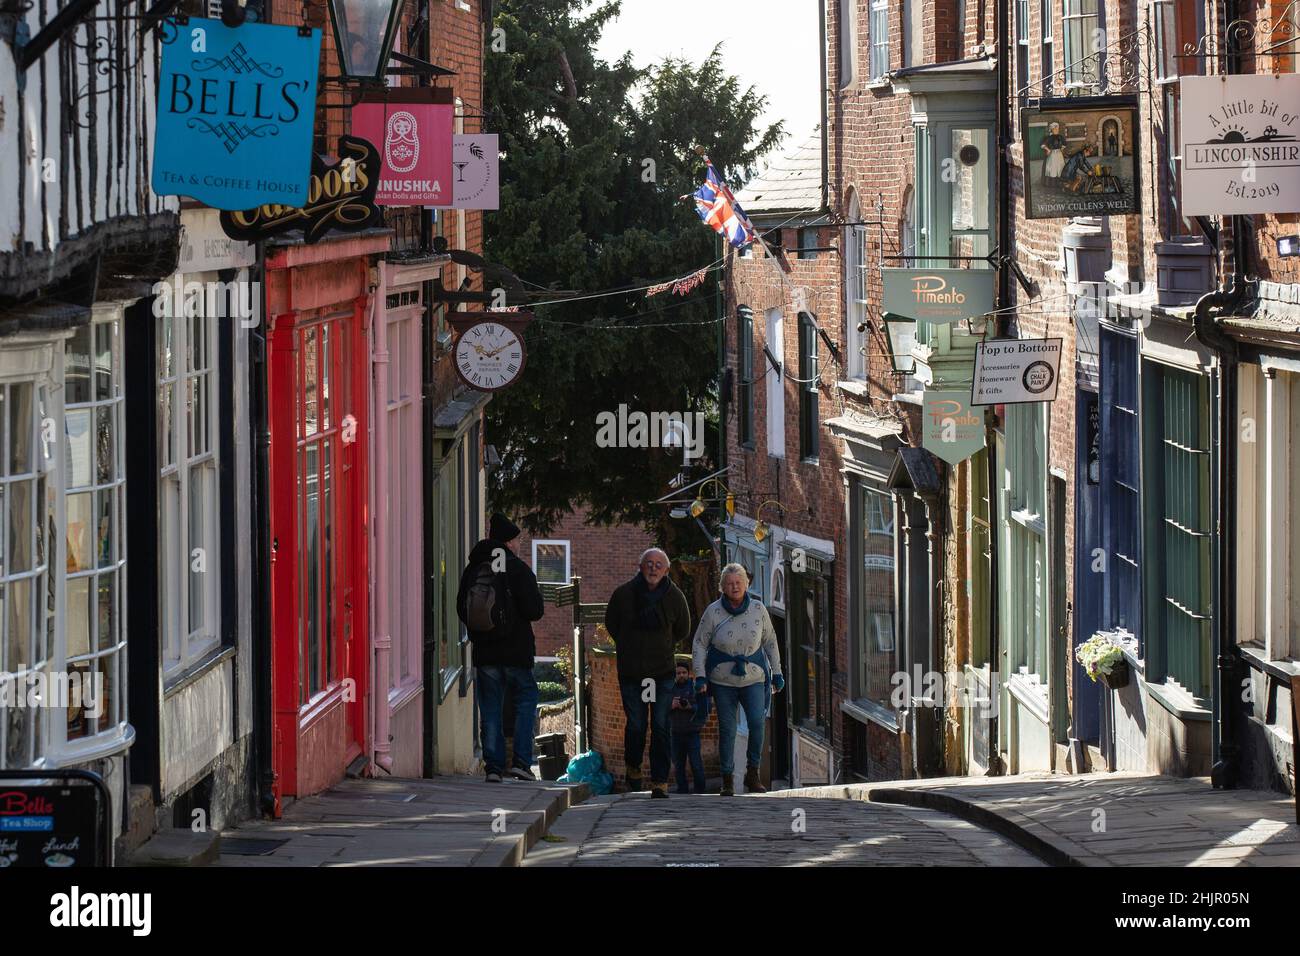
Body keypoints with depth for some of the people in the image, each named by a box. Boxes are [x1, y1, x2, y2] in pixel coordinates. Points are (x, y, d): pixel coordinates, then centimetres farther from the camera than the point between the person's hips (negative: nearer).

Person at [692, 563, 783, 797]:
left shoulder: (758, 609, 0)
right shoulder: (713, 611, -6)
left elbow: (770, 641, 12)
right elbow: (700, 644, 2)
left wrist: (776, 673, 12)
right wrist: (700, 676, -7)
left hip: (753, 679, 1)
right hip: (722, 680, -1)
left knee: (757, 723, -16)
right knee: (726, 729, -1)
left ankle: (752, 774, -3)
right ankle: (728, 780, 8)